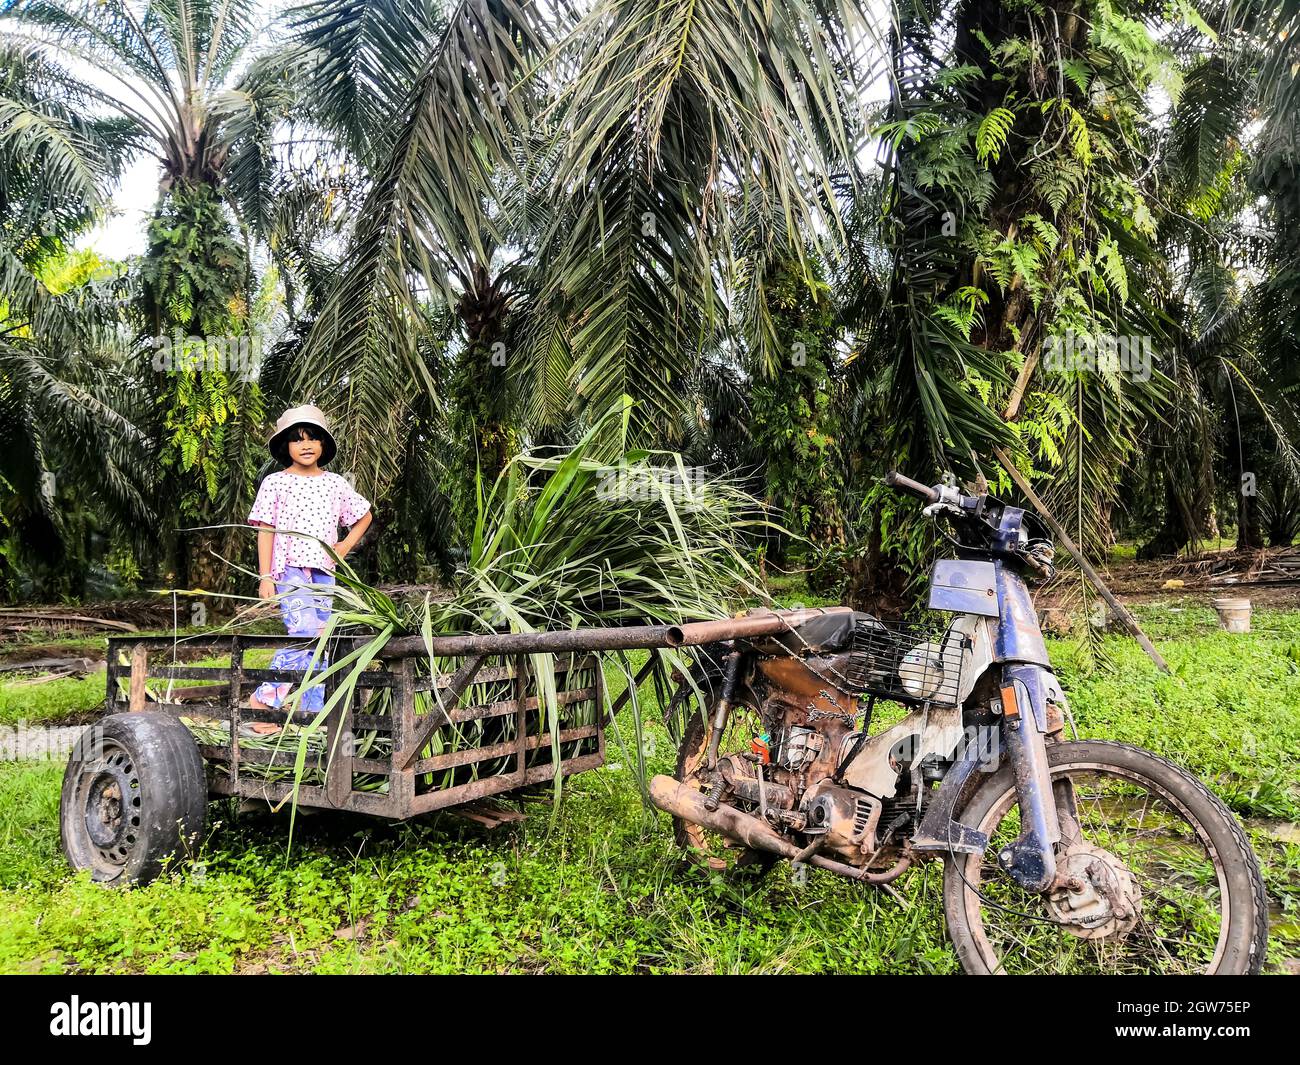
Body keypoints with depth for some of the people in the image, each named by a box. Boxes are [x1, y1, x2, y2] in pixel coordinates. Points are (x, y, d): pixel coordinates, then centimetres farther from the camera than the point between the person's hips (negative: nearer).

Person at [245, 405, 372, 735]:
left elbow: (364, 516, 26)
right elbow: (265, 531, -1)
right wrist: (265, 576, -9)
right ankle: (263, 699, -9)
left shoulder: (335, 484, 12)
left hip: (323, 572, 5)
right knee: (304, 634, -22)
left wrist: (345, 547, 12)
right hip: (289, 569, -5)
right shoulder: (275, 483, 2)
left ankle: (313, 715, 10)